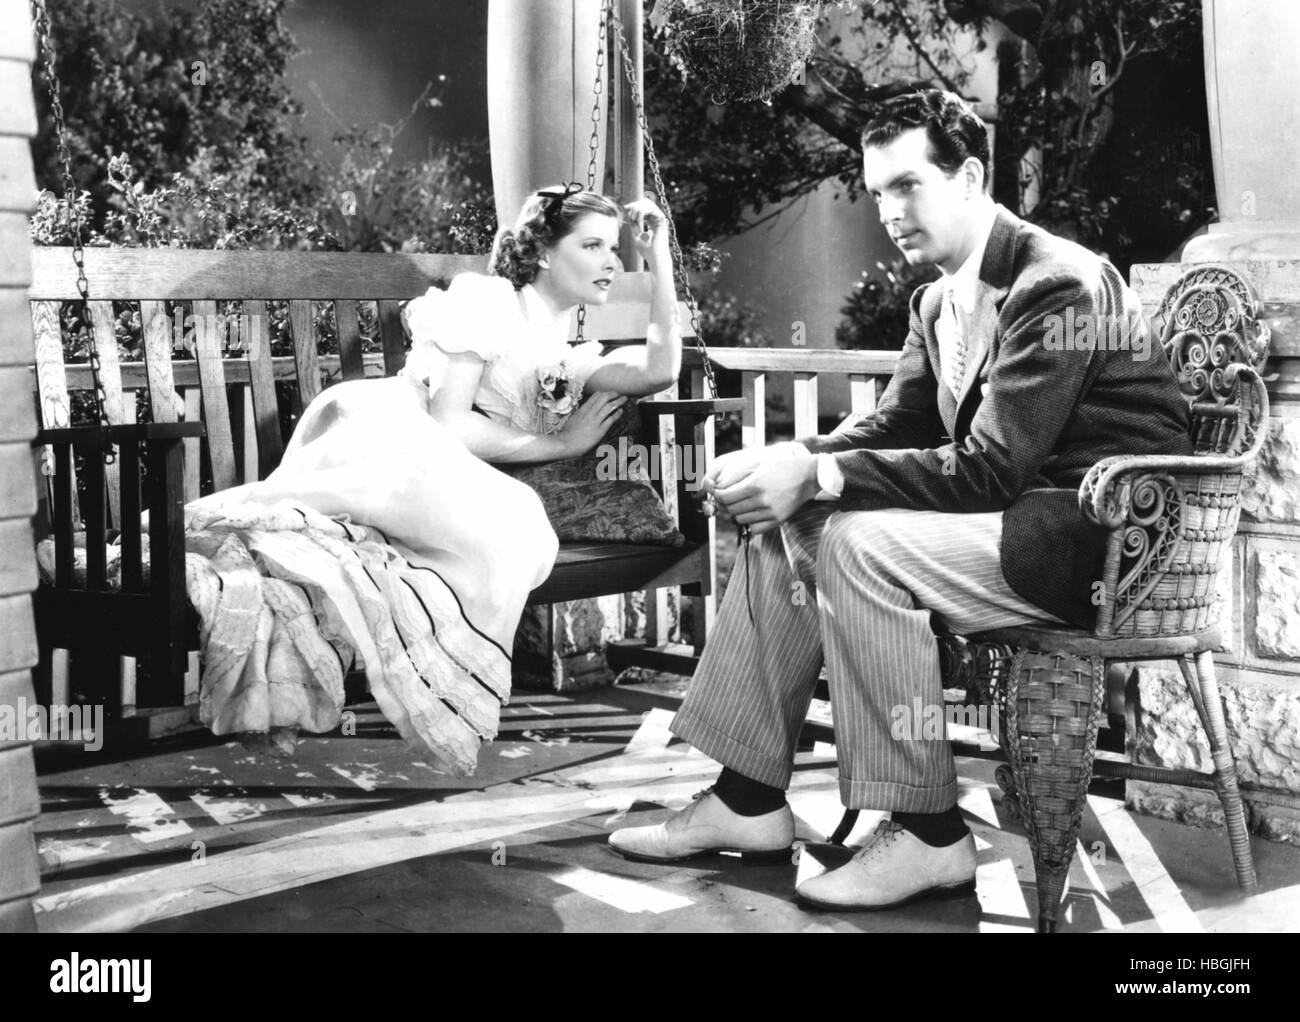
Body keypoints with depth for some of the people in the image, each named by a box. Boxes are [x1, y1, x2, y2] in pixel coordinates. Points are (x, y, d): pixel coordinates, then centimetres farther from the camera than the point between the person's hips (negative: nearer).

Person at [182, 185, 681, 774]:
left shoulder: (570, 362, 29)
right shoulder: (487, 300, 9)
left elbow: (660, 371, 9)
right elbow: (446, 421, -4)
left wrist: (659, 258, 12)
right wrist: (559, 443, 2)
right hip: (376, 429, -6)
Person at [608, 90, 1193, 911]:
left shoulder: (1057, 283, -18)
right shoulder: (940, 299, 10)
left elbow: (991, 467, -24)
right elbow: (895, 428, 11)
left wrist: (820, 476, -27)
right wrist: (782, 462, -10)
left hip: (1103, 535, -9)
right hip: (1020, 514, 9)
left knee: (859, 541, -27)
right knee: (784, 525, 0)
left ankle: (929, 834, -16)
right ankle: (749, 799, 3)